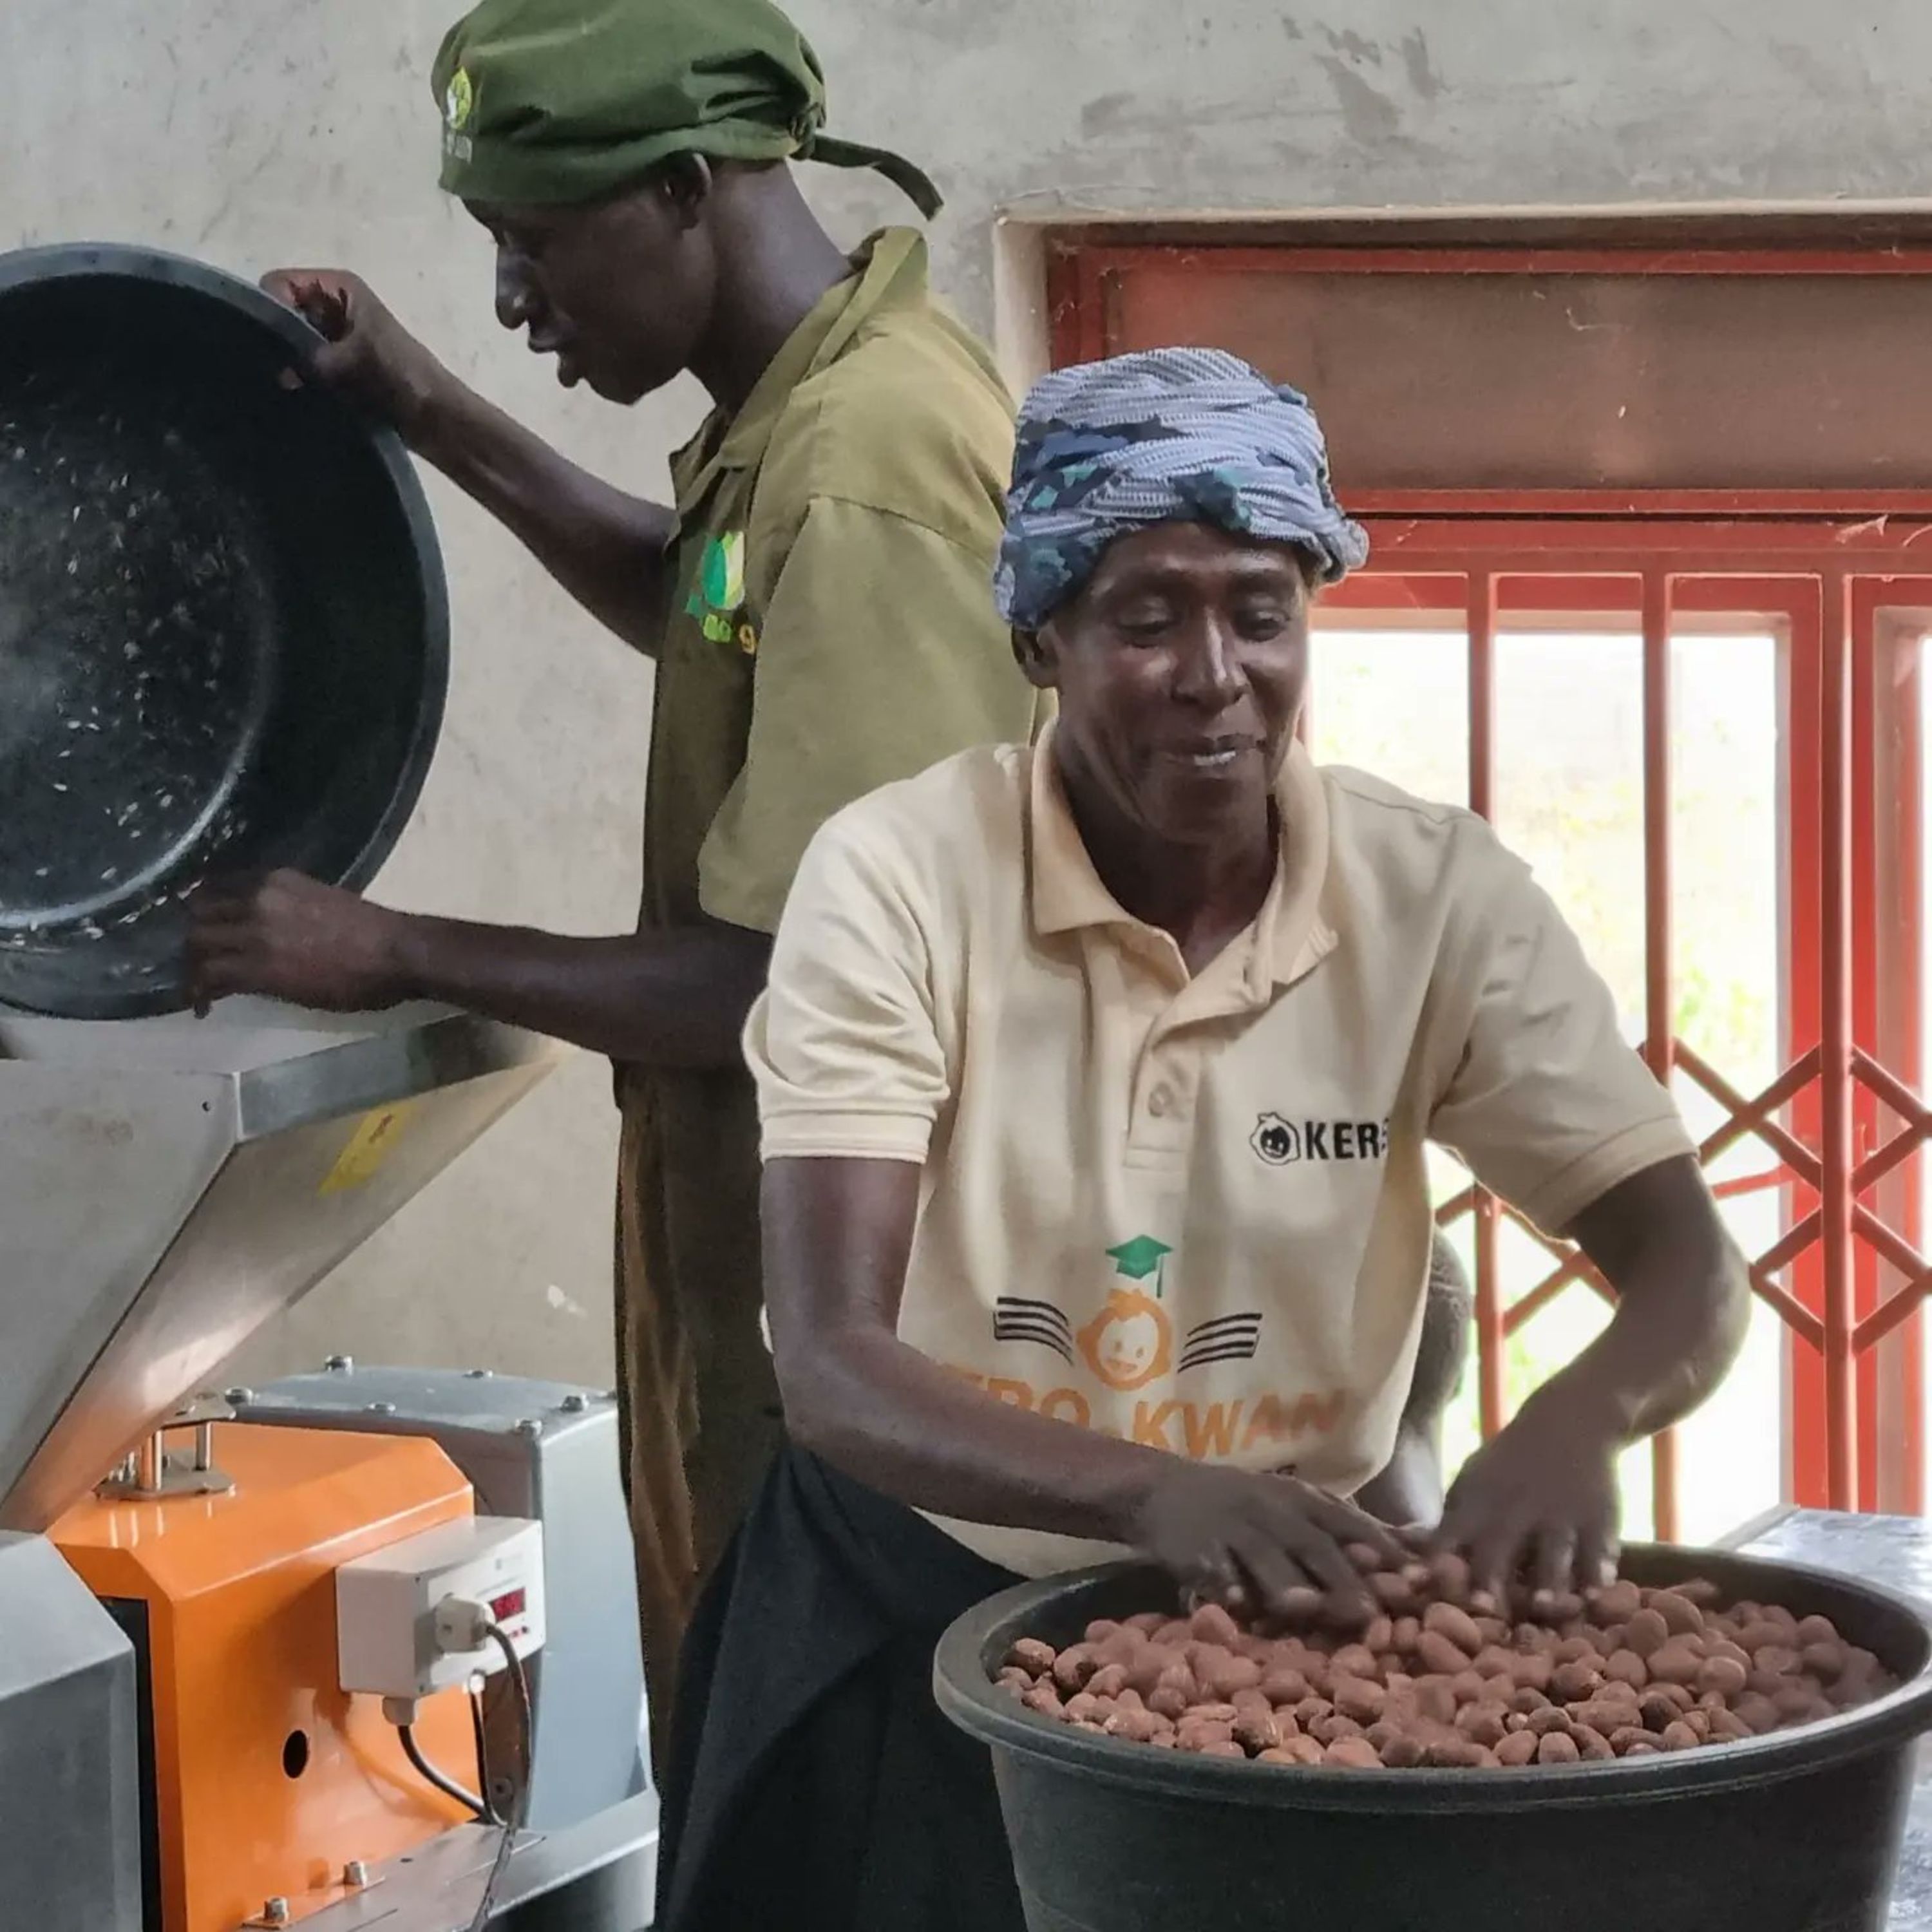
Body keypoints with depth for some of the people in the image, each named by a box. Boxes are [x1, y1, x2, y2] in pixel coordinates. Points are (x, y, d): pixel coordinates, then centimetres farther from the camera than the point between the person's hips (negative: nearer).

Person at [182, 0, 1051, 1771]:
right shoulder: (820, 400, 6)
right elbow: (707, 610, 30)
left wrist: (402, 958, -14)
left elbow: (793, 988, -25)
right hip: (779, 1265, 9)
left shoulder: (865, 478, -24)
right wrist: (434, 417, 18)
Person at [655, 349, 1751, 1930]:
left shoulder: (1438, 893, -7)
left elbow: (1690, 1269, -6)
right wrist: (1154, 1494, -38)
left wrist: (1575, 1418, -30)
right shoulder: (898, 879, -14)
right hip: (924, 1625, -1)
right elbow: (829, 1366, -20)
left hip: (1294, 1618, 1)